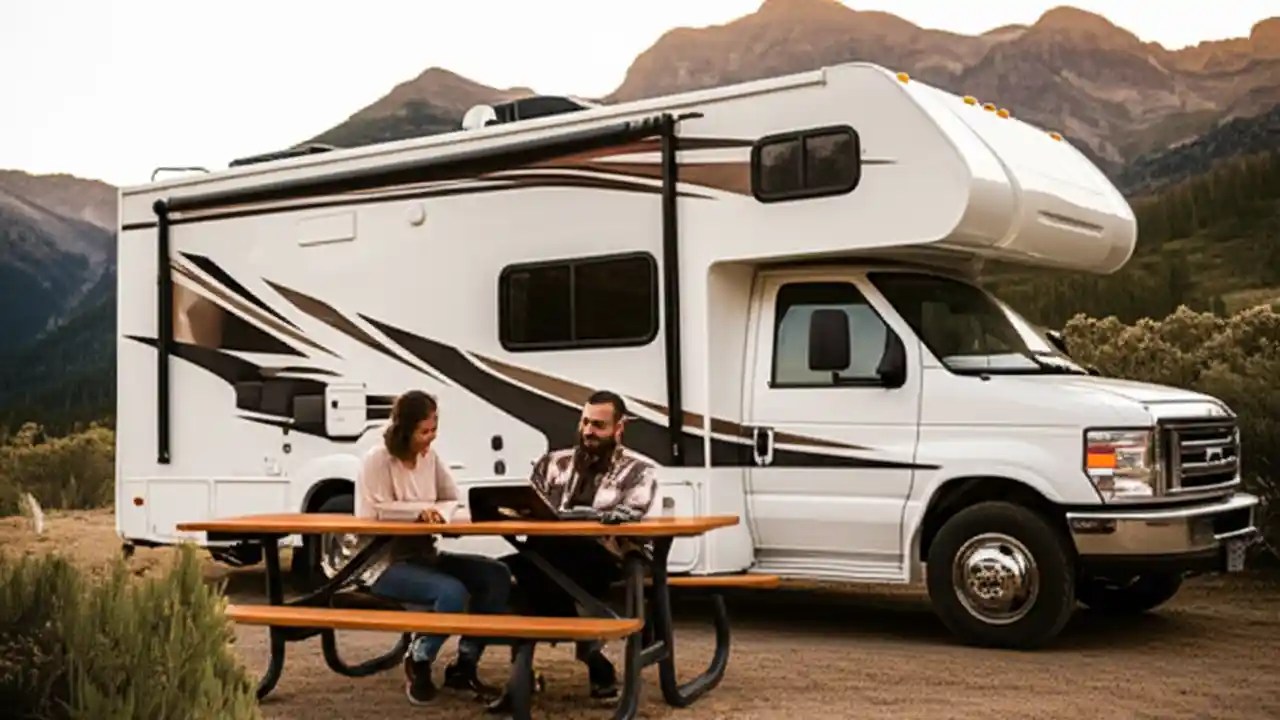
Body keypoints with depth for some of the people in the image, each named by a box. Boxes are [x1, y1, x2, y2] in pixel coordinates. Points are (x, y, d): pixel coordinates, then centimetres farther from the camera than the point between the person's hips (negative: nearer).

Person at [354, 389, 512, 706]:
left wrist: (439, 512, -11)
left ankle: (464, 664, 0)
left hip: (423, 555, 8)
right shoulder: (377, 459, -13)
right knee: (452, 591, -33)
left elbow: (454, 501, 12)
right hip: (385, 563, -8)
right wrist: (421, 509, -25)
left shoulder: (429, 456, 7)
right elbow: (371, 513, -19)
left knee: (496, 575, -10)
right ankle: (418, 662, -5)